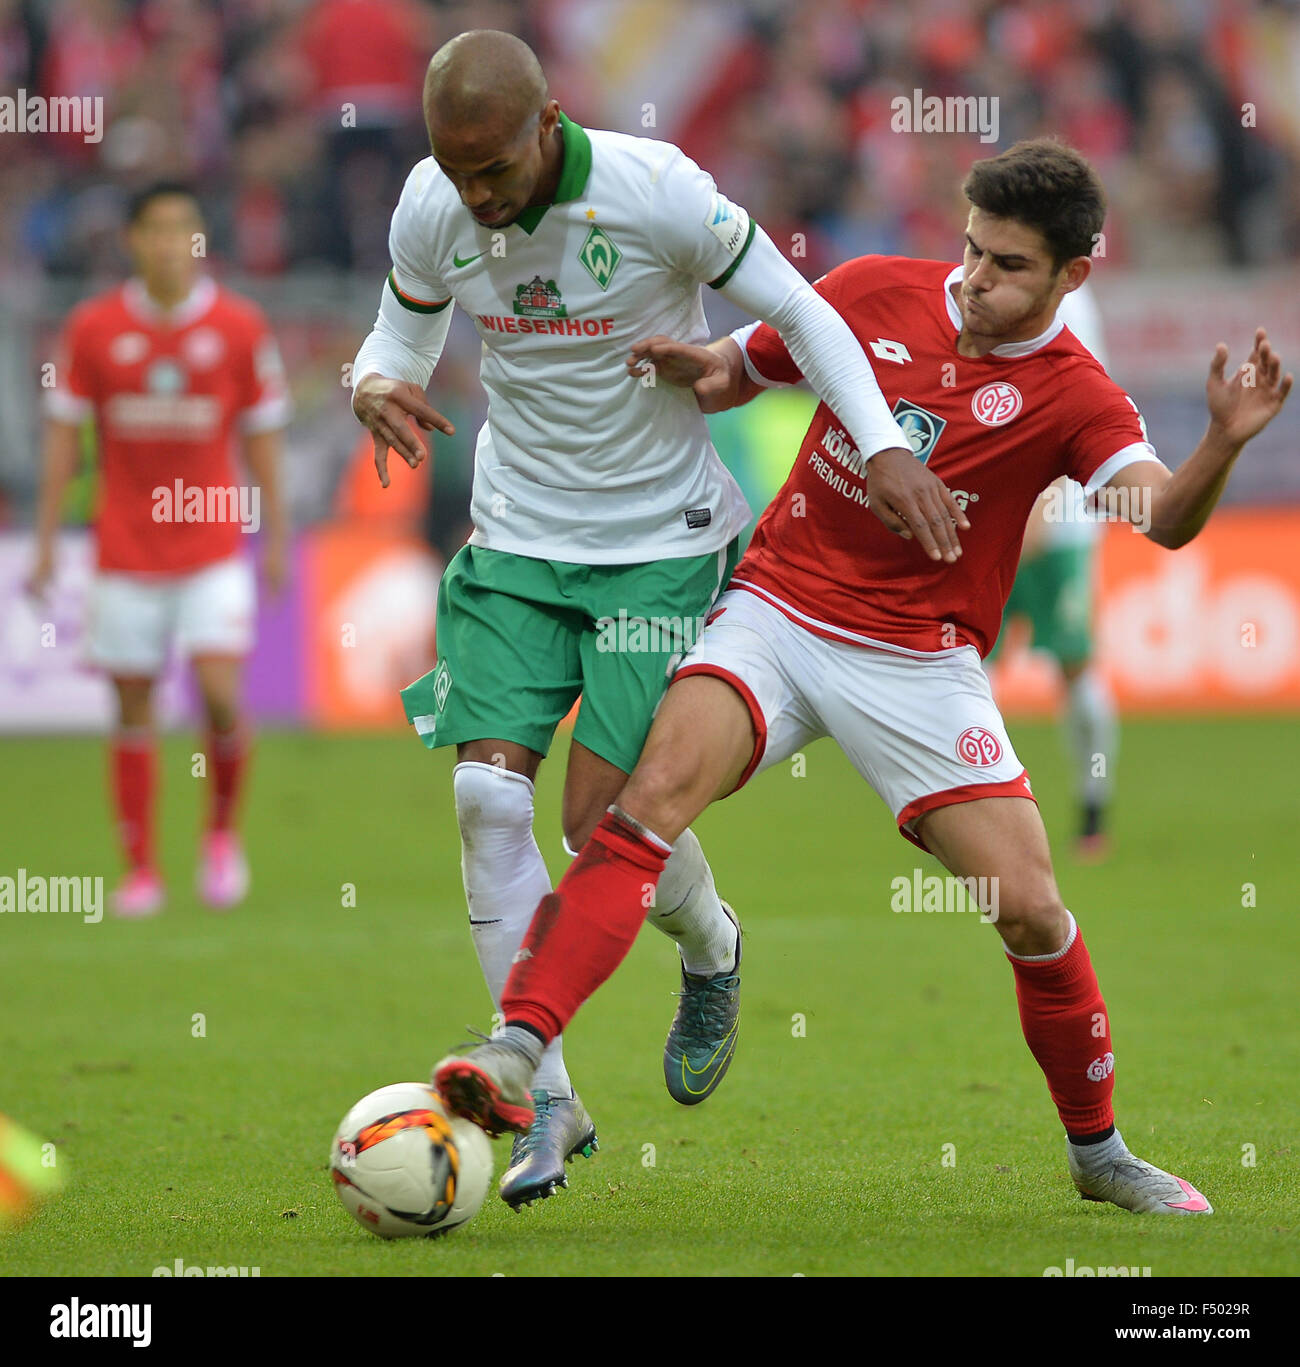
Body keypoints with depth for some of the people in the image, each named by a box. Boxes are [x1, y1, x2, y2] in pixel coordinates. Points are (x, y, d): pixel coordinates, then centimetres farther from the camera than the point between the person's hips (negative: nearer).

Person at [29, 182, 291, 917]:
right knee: (134, 710, 3)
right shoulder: (94, 329, 0)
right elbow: (64, 436, 5)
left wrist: (276, 538, 4)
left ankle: (223, 830, 11)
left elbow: (262, 435, 6)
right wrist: (46, 541, 2)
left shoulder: (240, 326, -1)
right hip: (126, 549, 1)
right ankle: (142, 870, 12)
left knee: (221, 694, -14)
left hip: (214, 552, -1)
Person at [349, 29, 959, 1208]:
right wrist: (377, 387, -15)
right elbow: (404, 333, 10)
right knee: (489, 797, -11)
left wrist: (887, 445, -20)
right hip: (518, 540, 4)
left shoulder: (658, 192, -20)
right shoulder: (431, 210, -8)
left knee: (606, 819, -11)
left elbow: (796, 312, -8)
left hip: (662, 544, -4)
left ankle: (710, 951, 27)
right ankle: (547, 1103, -2)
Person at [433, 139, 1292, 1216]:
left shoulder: (1075, 398, -5)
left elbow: (1166, 518, -22)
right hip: (777, 612, 1)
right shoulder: (876, 294, 2)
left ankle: (1098, 1150, 18)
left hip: (920, 663, -1)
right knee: (659, 788, -26)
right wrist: (696, 368, -9)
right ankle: (515, 1055, -34)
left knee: (1029, 909, -7)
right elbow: (738, 371, 15)